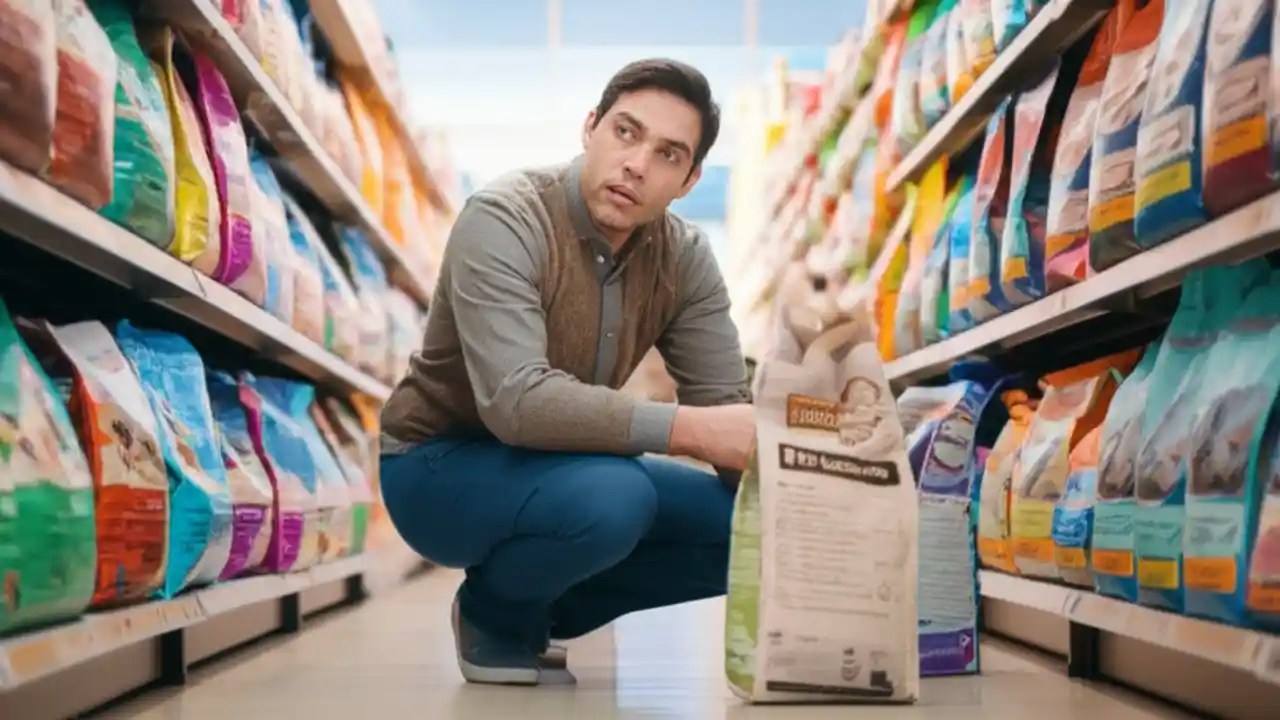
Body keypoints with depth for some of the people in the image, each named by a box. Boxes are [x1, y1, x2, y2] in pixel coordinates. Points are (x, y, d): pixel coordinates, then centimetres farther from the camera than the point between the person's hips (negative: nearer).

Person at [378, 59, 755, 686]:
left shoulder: (685, 257, -6)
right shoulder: (504, 221, -25)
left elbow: (724, 404, -8)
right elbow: (517, 401, -37)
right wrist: (689, 428, -40)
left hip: (556, 469, 7)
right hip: (440, 467, -6)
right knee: (612, 497, -35)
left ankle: (542, 609, 10)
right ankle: (493, 612, -3)